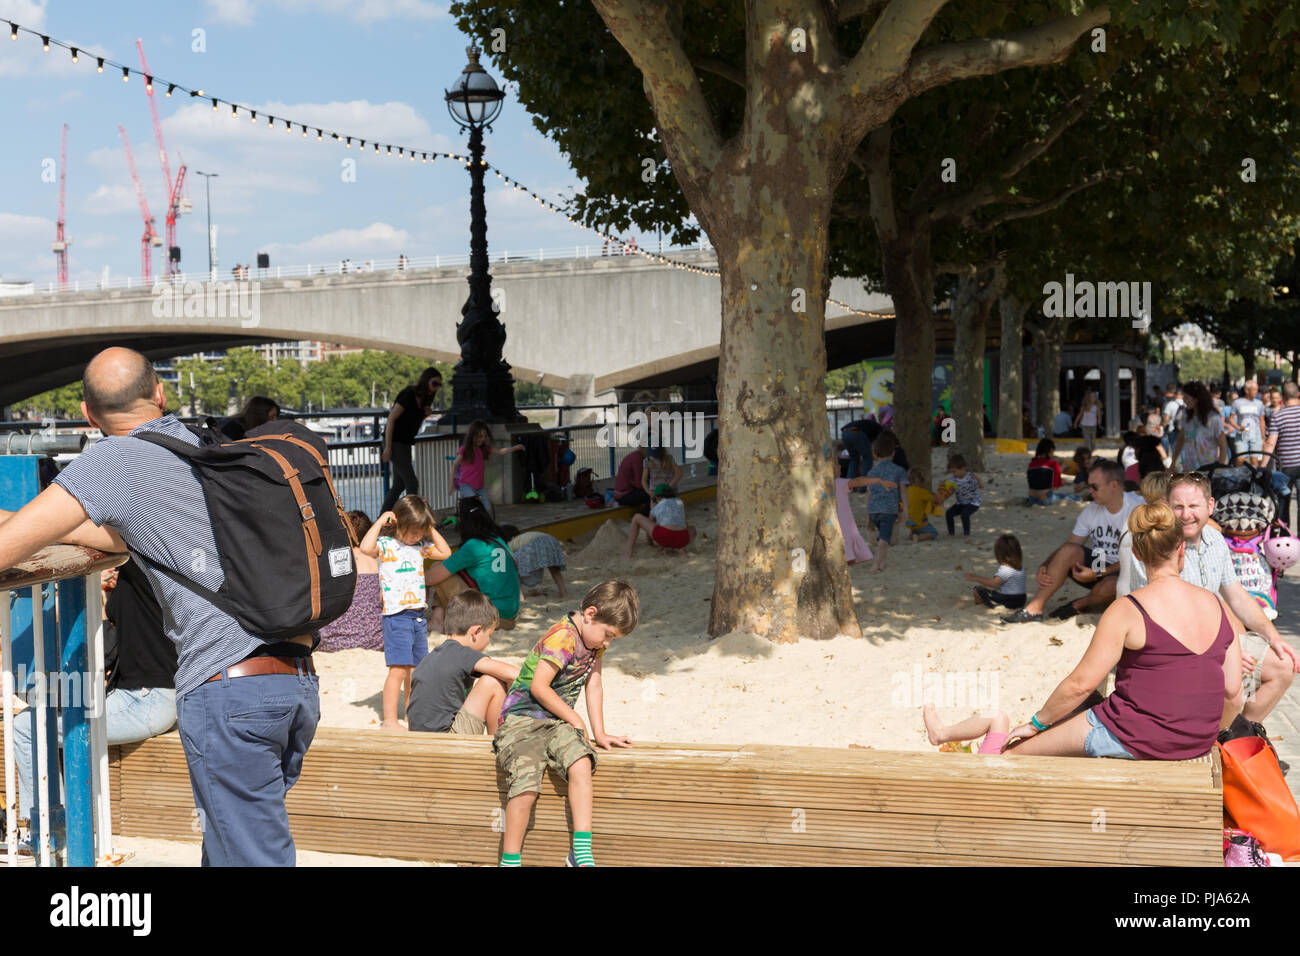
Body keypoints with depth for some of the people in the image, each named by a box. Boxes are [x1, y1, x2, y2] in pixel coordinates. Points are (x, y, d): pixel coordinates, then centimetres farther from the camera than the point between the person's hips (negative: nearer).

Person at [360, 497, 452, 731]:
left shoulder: (420, 546, 12)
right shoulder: (386, 545, -9)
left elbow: (445, 553, 18)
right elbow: (366, 548, -29)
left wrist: (431, 530, 10)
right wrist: (380, 522, -20)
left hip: (418, 615, 7)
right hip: (396, 615, -7)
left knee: (415, 668, 15)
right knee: (398, 669, -12)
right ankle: (389, 721, -9)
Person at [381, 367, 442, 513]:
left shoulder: (423, 398, 10)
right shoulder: (408, 394, -17)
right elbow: (391, 419, -18)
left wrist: (426, 414, 0)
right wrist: (387, 448, -20)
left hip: (405, 443, 9)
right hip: (394, 442, -9)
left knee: (399, 485, 10)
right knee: (412, 483, -11)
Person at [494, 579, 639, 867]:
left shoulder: (593, 638, 9)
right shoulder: (563, 638, -18)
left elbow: (593, 683, 16)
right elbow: (539, 687, -19)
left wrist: (599, 734, 11)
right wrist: (576, 720, -8)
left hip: (557, 723, 6)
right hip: (522, 719, -6)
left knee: (581, 763, -25)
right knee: (527, 785, -26)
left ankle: (581, 852, -26)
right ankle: (510, 860, -14)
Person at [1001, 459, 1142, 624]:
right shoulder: (1091, 511, 2)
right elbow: (1069, 546, 3)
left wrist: (1098, 574, -24)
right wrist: (1044, 567, -16)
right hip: (1097, 564, 5)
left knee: (1110, 586, -39)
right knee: (1068, 551, -22)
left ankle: (1078, 605, -6)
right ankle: (1034, 609, -23)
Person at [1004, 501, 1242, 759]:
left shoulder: (1127, 611, -14)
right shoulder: (1217, 606, 1)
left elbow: (1081, 684, -12)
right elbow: (1233, 691, 5)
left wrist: (1038, 722, 2)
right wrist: (1207, 735, 23)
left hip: (1136, 742, -7)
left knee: (1015, 750, 8)